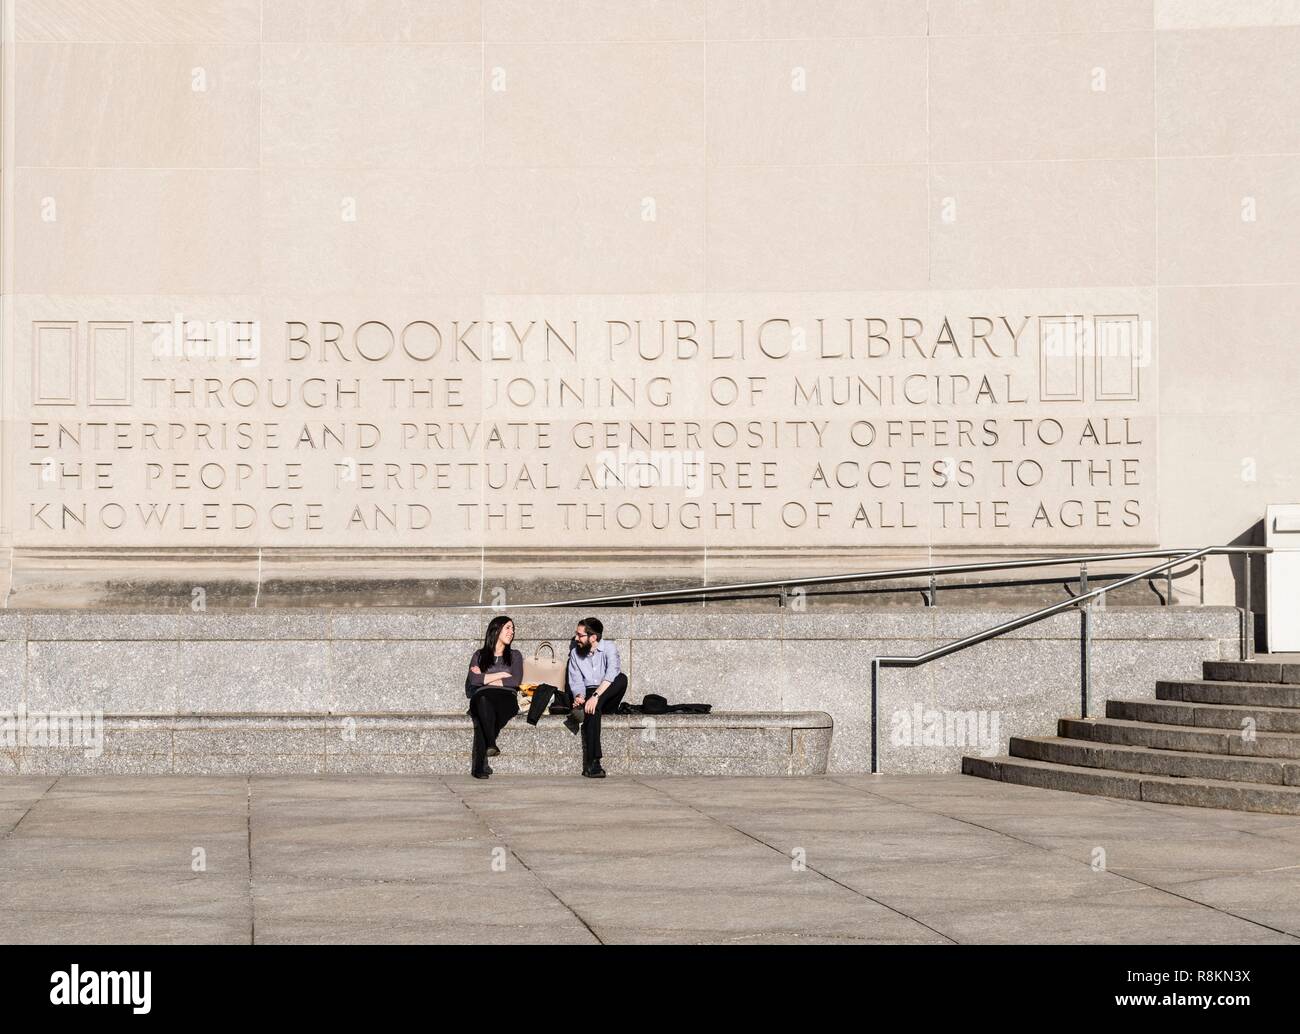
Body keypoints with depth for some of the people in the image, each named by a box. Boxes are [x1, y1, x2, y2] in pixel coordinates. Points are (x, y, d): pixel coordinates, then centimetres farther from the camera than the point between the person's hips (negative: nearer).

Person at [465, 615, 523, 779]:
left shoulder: (514, 656, 25)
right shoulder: (479, 655, 23)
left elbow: (516, 681, 5)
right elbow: (474, 679, 3)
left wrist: (486, 678, 3)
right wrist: (501, 675, 4)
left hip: (506, 697, 0)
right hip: (483, 696, 0)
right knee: (483, 699, -42)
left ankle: (479, 764, -44)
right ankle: (491, 745, -51)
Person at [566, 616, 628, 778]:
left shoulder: (609, 649, -4)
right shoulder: (575, 653, 11)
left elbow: (611, 674, -21)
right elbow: (576, 681, 4)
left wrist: (596, 696, -35)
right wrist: (579, 696, -19)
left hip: (608, 696, -1)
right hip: (588, 695, 1)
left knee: (622, 679, -32)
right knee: (592, 710, -36)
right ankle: (592, 763, -45)